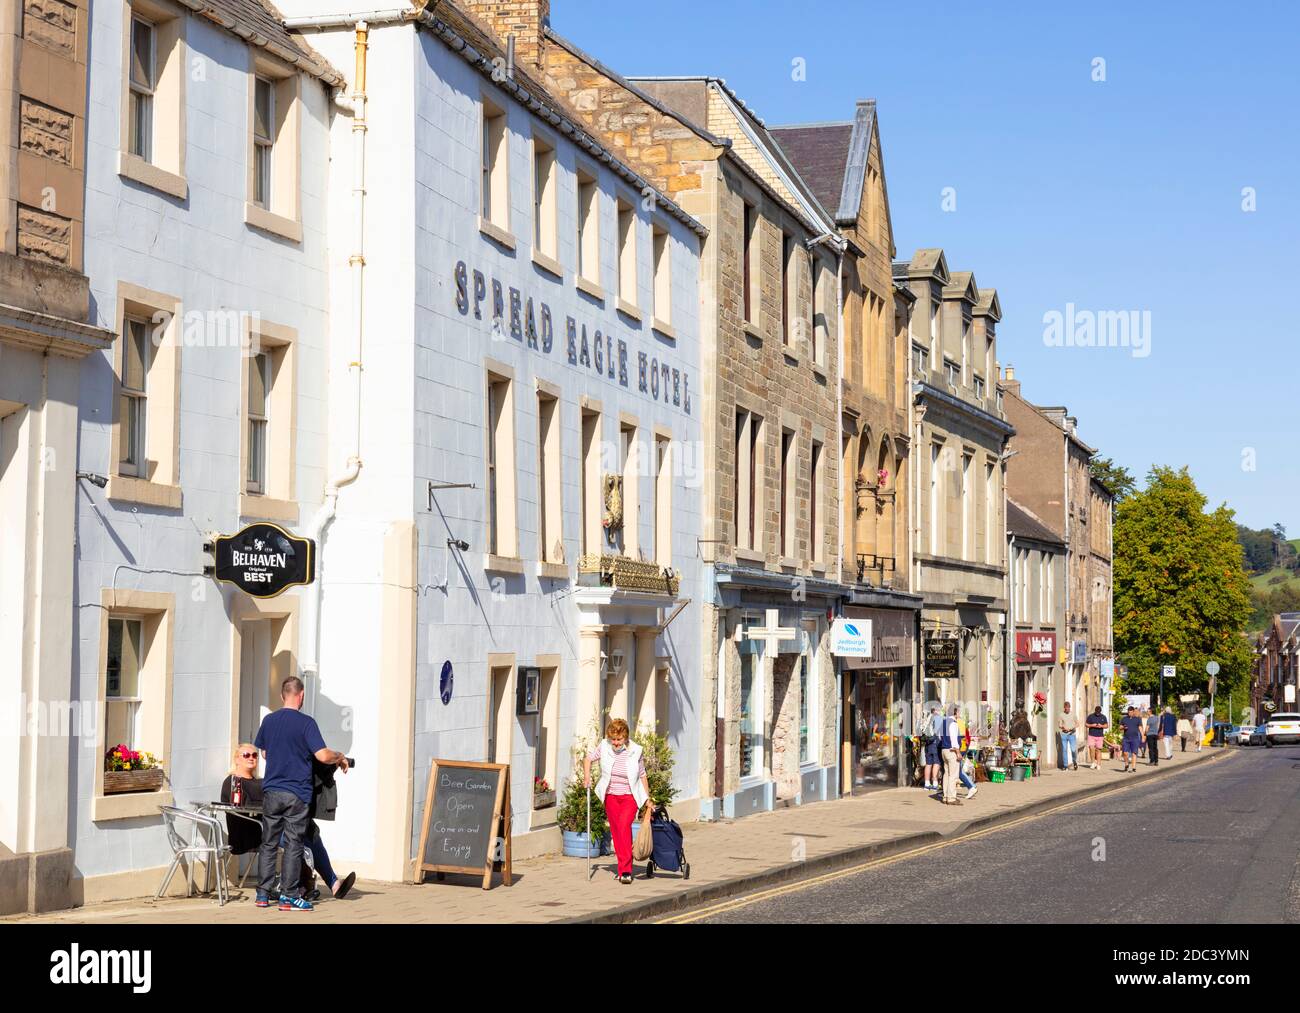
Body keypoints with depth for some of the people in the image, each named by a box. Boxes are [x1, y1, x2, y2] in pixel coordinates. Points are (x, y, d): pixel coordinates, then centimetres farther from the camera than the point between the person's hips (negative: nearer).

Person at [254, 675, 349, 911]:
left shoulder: (268, 720, 6)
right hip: (296, 794, -4)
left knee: (269, 843, 11)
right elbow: (323, 755, -17)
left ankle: (263, 893, 12)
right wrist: (341, 758, 3)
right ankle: (289, 896, 2)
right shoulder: (306, 722, -11)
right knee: (293, 845, 1)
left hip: (271, 791, 4)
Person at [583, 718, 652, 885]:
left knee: (624, 825, -24)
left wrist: (648, 799, 8)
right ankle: (624, 869, 22)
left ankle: (626, 870, -26)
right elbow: (588, 758, 12)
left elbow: (642, 776, 3)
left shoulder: (635, 751, -10)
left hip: (630, 796, -4)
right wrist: (587, 776, -3)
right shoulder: (604, 746, -6)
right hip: (611, 796, 4)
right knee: (615, 831, 6)